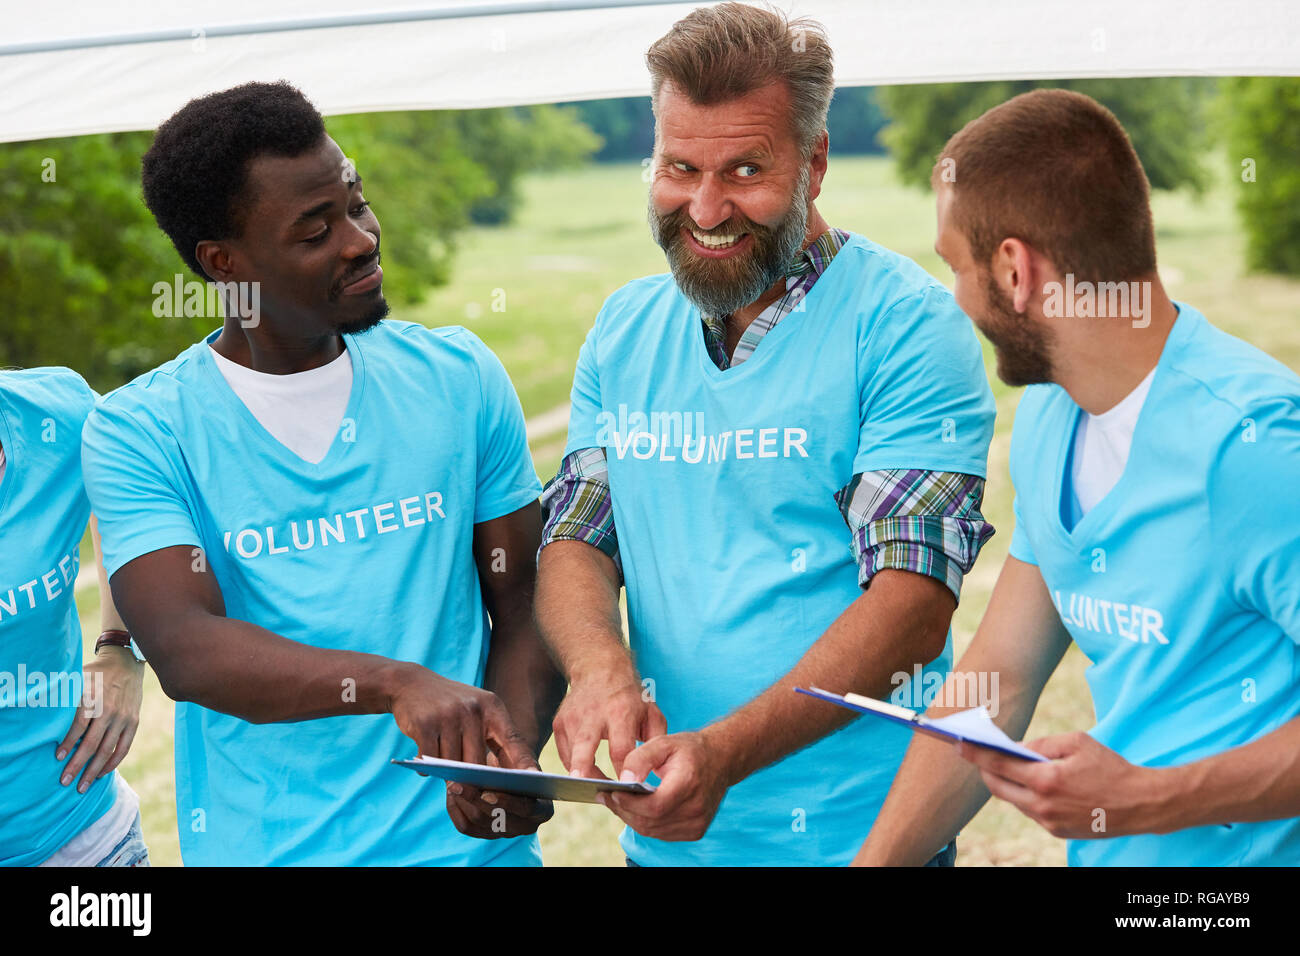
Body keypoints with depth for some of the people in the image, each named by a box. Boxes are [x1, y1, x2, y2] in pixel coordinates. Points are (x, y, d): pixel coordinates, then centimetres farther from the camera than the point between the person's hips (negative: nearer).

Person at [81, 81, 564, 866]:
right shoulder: (138, 432, -7)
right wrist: (395, 683, -33)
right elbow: (184, 648, -19)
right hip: (259, 846, -1)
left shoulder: (459, 376, 1)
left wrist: (514, 755, -16)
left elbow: (523, 602, 3)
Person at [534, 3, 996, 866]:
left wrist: (727, 750, -31)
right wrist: (600, 664, -17)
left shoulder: (908, 327, -13)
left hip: (856, 833, -5)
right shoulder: (624, 330, 5)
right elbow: (575, 538, 5)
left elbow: (912, 604, -19)